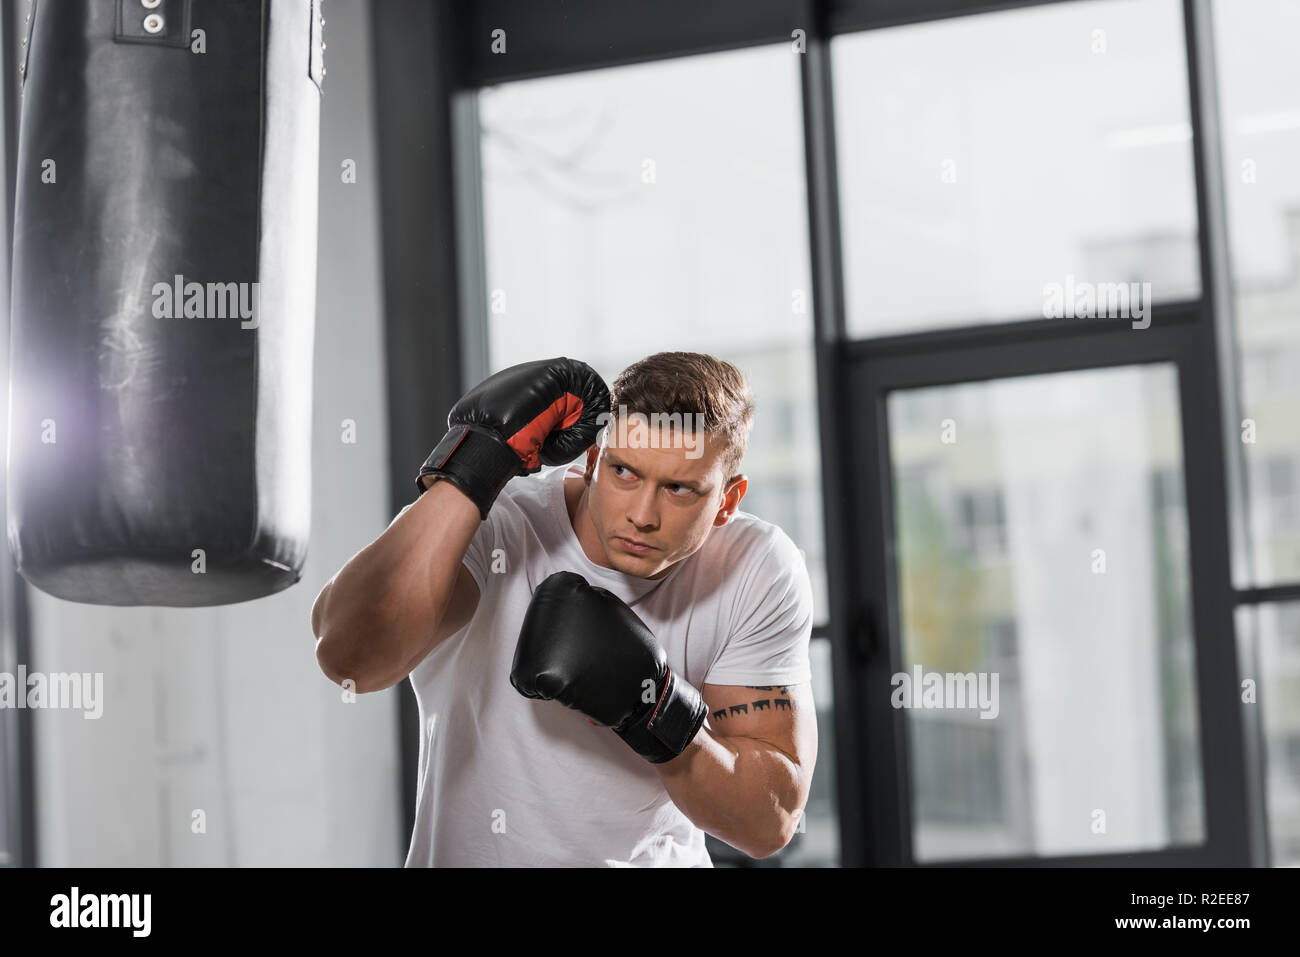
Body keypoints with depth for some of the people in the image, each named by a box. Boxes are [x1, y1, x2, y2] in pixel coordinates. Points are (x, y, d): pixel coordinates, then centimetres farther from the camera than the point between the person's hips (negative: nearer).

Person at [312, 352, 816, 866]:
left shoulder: (760, 569, -7)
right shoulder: (493, 529, -17)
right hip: (476, 854, -2)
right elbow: (350, 654, -35)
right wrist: (474, 462, -31)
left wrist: (655, 708, -23)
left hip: (660, 858, 3)